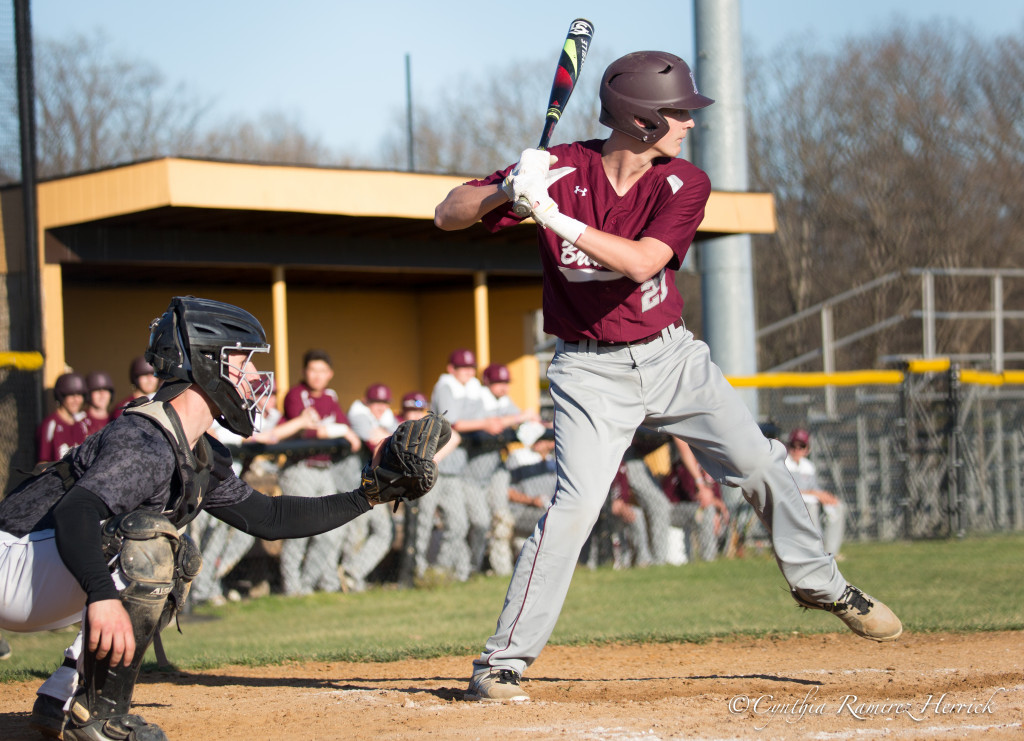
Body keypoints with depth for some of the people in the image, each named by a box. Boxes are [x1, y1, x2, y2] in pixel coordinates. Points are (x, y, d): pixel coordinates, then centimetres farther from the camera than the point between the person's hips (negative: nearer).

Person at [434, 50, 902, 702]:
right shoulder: (557, 169, -12)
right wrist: (506, 191, -32)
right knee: (575, 506, -18)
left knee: (761, 466, 5)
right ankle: (502, 663, -11)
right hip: (591, 371, -3)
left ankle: (818, 582, 31)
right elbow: (448, 215, -12)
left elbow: (641, 261, -25)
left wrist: (557, 218, -35)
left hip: (671, 355, 4)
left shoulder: (684, 184, -8)